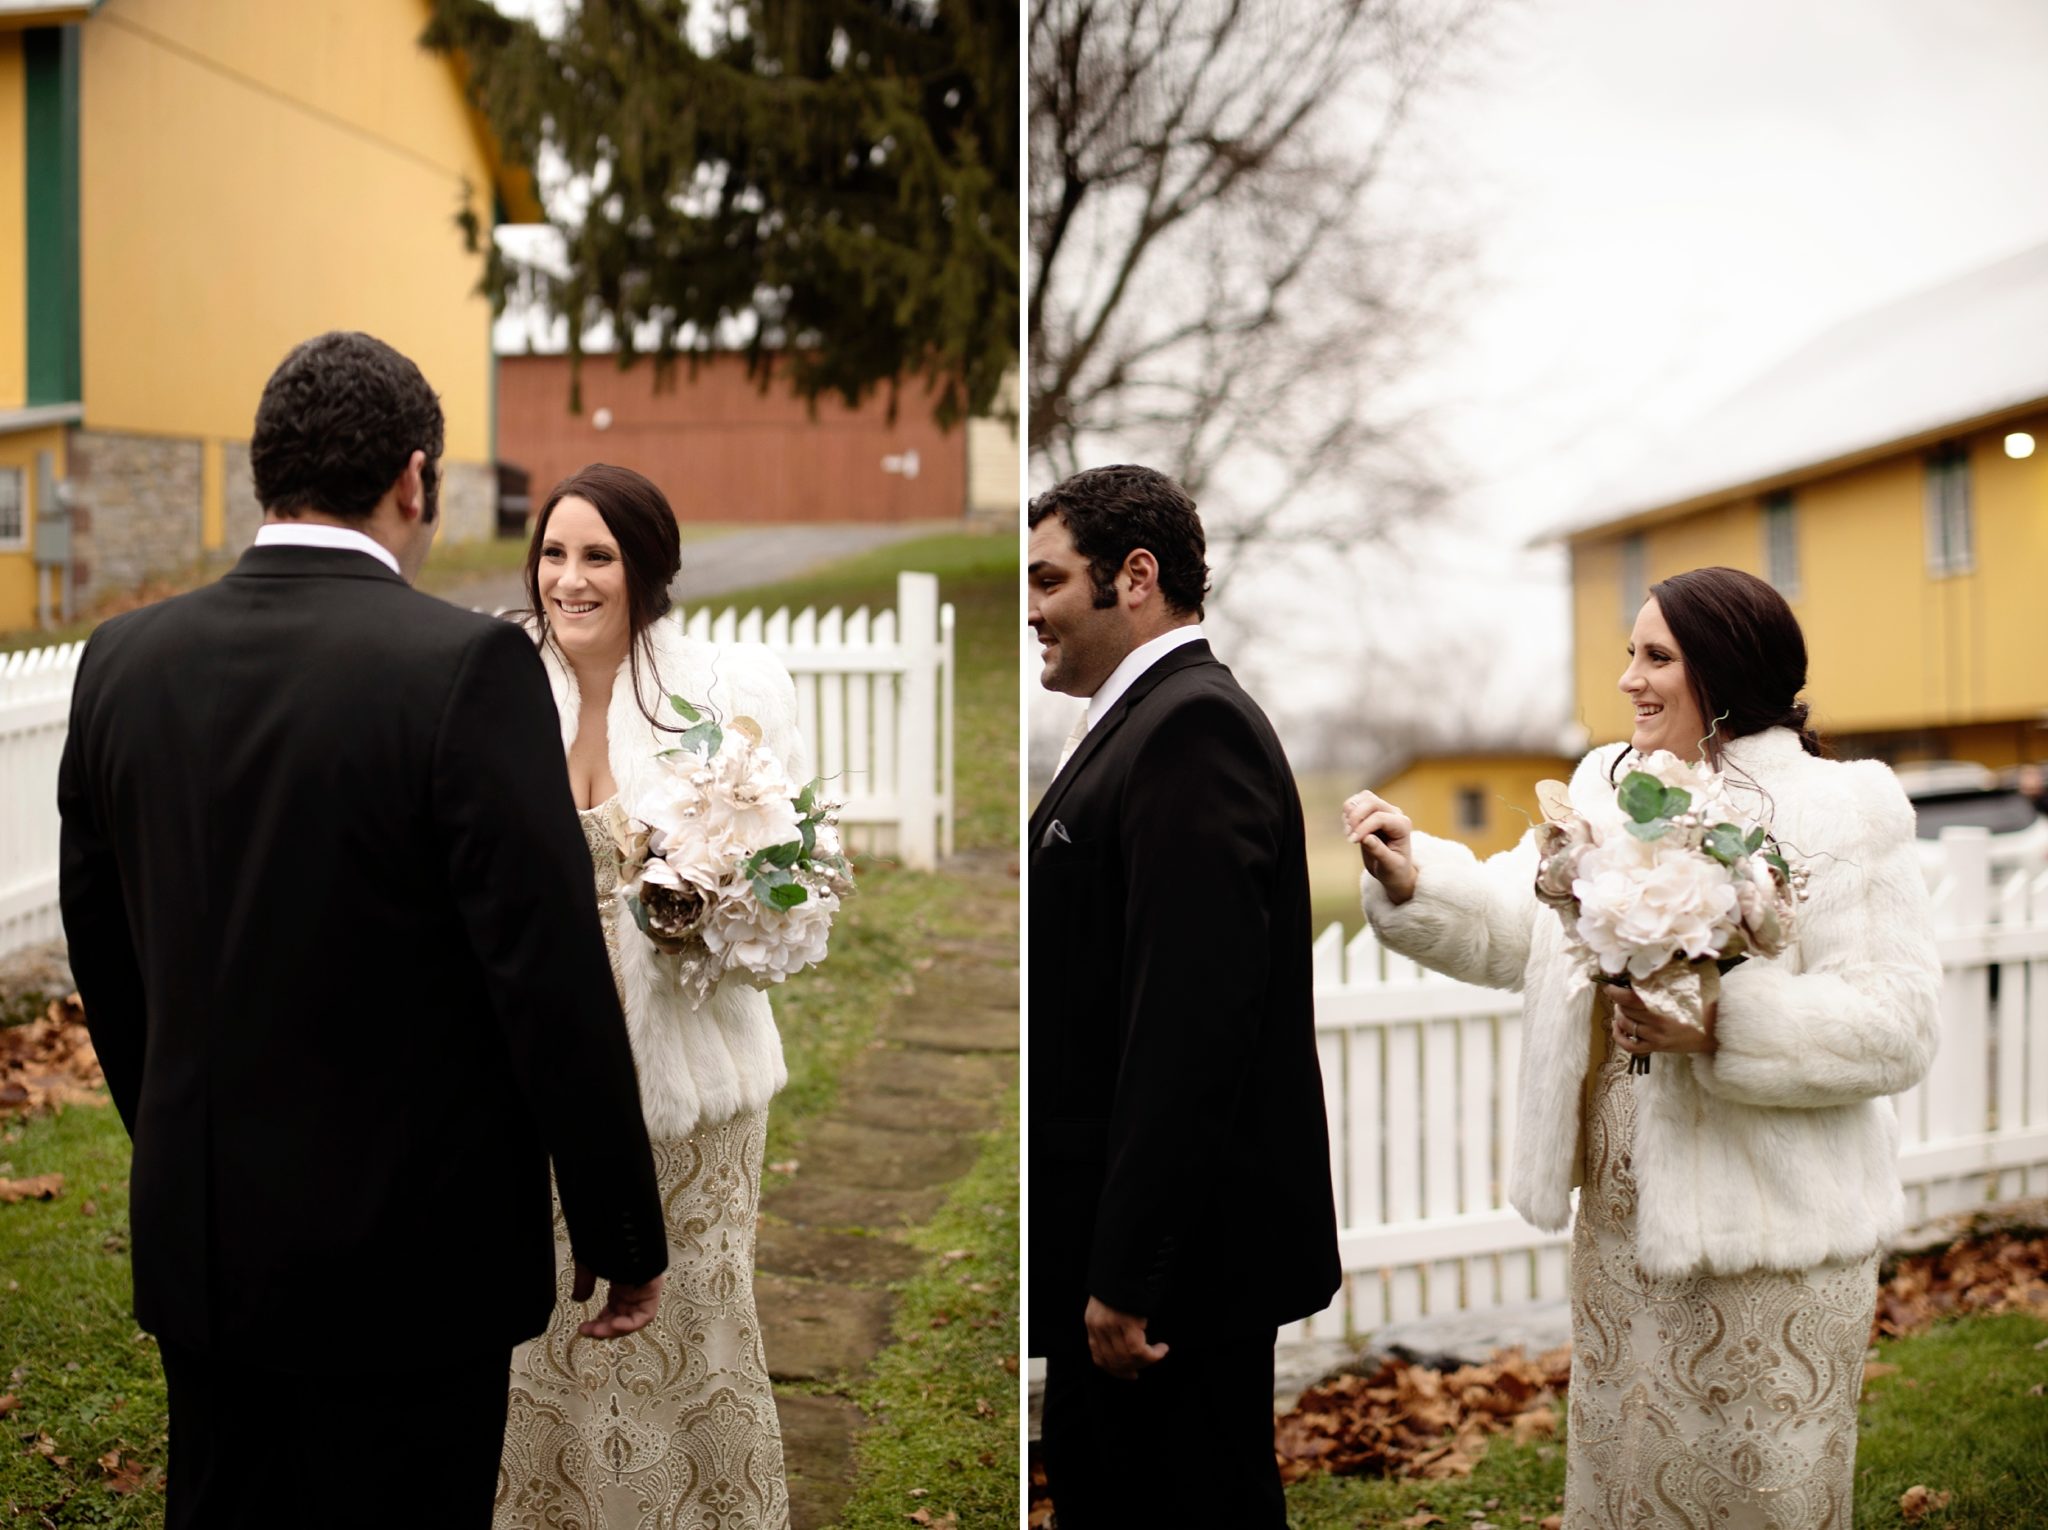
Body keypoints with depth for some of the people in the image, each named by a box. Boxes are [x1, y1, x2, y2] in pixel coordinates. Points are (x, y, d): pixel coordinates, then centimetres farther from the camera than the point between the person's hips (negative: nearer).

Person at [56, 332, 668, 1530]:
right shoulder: (469, 668, -17)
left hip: (200, 1241, 5)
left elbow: (105, 959, 10)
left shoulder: (125, 661, 1)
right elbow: (555, 976, -17)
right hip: (411, 1252, -5)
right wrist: (626, 1238, -7)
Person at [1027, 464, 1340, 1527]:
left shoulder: (1192, 728, -17)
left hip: (1183, 1251, -10)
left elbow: (1192, 1012, -25)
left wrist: (1127, 1275, -25)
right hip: (1116, 1247, 10)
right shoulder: (1136, 726, 16)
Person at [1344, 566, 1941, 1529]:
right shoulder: (1604, 790, 8)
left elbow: (1894, 1026, -17)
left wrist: (1725, 1026, -28)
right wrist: (1415, 879, -8)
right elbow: (1516, 927, 9)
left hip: (1772, 1237, -6)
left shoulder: (1842, 814, -12)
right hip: (1621, 1222, 6)